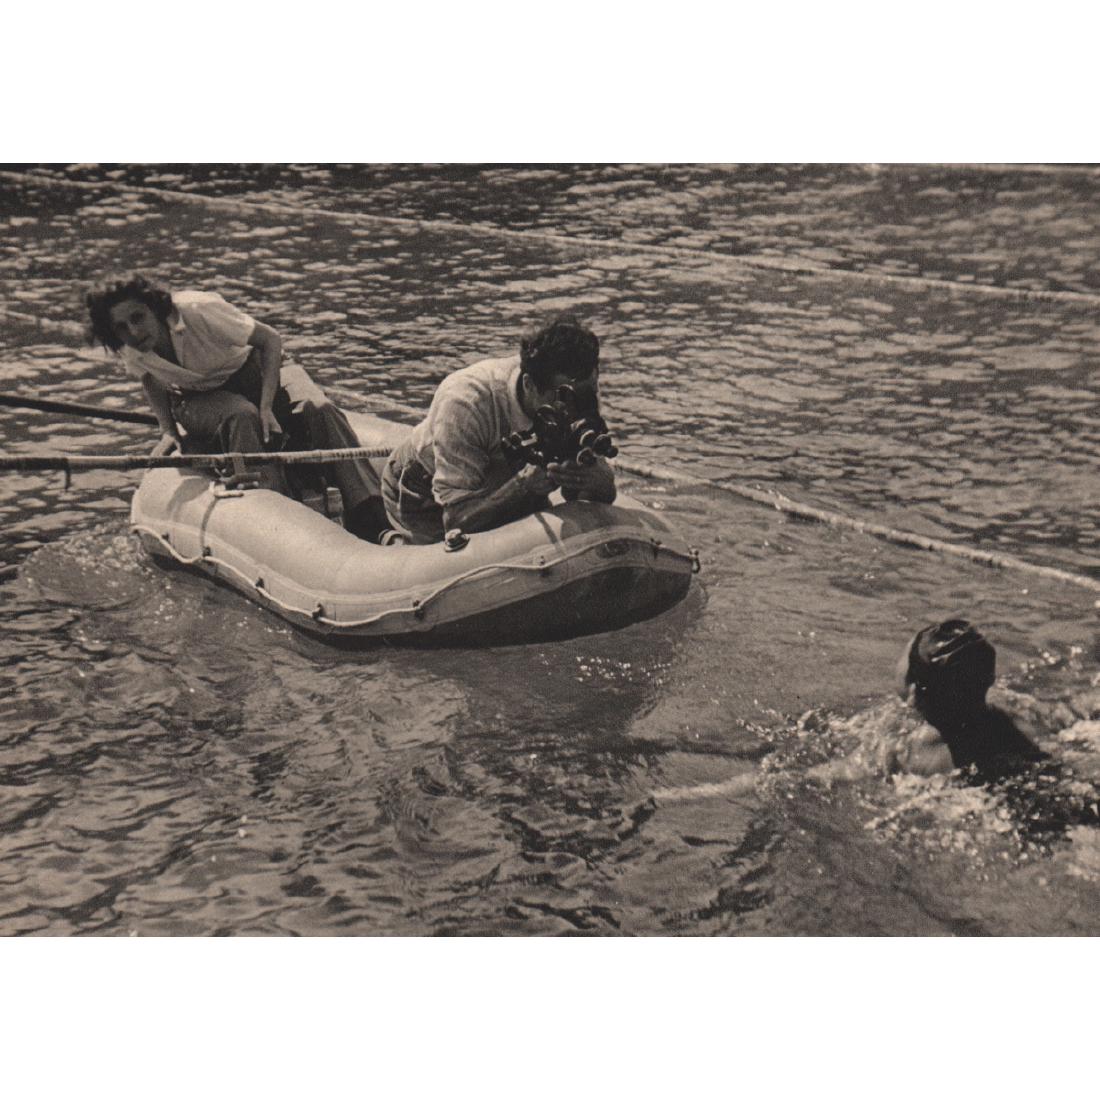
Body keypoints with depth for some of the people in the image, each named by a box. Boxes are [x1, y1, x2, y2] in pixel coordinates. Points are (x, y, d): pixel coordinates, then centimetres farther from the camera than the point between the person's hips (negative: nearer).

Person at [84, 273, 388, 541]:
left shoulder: (199, 311, -29)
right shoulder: (128, 351, -17)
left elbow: (270, 340, -20)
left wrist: (266, 408, -29)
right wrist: (168, 432, -6)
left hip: (252, 372, -1)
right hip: (199, 399, 2)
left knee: (318, 410, -30)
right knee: (239, 417, -37)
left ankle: (372, 520, -38)